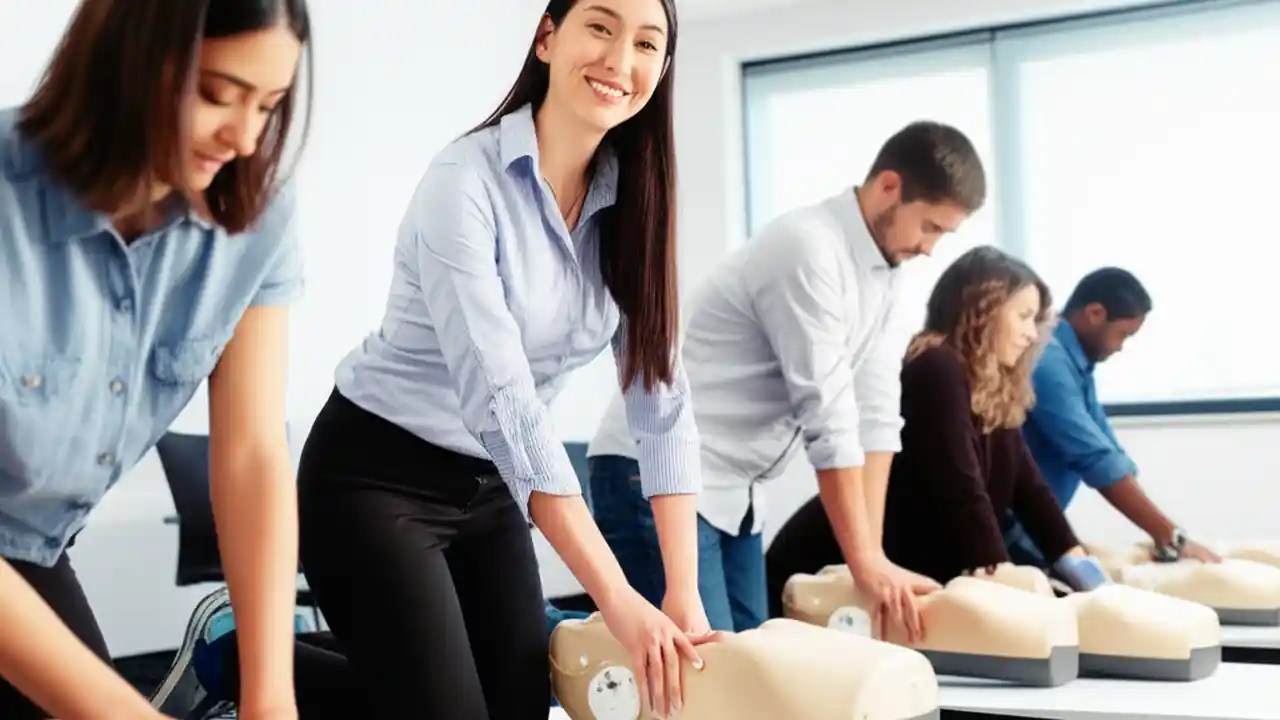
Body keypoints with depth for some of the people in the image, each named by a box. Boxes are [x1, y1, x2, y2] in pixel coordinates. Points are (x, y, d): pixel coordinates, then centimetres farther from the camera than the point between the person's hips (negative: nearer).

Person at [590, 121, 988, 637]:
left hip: (732, 486, 9)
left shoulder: (881, 266, 9)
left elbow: (874, 411, 5)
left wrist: (873, 554, 0)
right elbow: (827, 416, -20)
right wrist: (866, 562, -15)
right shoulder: (810, 249, -19)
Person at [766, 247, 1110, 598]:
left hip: (913, 570, 9)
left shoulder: (995, 389, 8)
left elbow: (1027, 486, 3)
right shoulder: (935, 370, -20)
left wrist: (1082, 570, -3)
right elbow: (960, 493, -26)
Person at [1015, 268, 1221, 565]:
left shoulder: (1073, 362, 10)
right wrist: (1173, 538, -22)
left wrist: (1164, 535, 1)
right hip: (1008, 535, -9)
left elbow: (1108, 454, 9)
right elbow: (1098, 460, -25)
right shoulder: (1048, 362, -21)